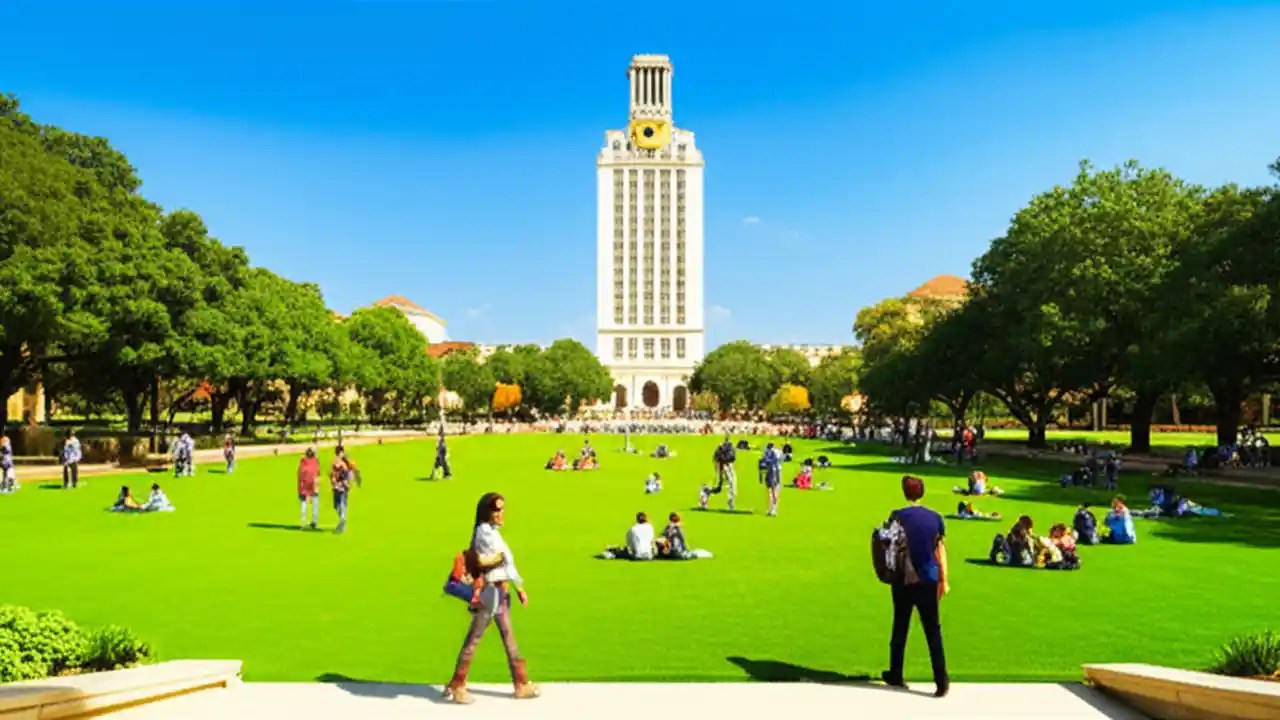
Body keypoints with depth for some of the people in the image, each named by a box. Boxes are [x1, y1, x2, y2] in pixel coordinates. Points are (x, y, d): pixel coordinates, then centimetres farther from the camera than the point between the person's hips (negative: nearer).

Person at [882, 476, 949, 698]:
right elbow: (940, 549, 3)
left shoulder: (898, 516, -6)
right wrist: (944, 580, 7)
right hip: (929, 580, 1)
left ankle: (895, 674, 22)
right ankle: (941, 679, -1)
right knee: (933, 630, 5)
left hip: (904, 579, -1)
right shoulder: (935, 517, 1)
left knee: (900, 627, 11)